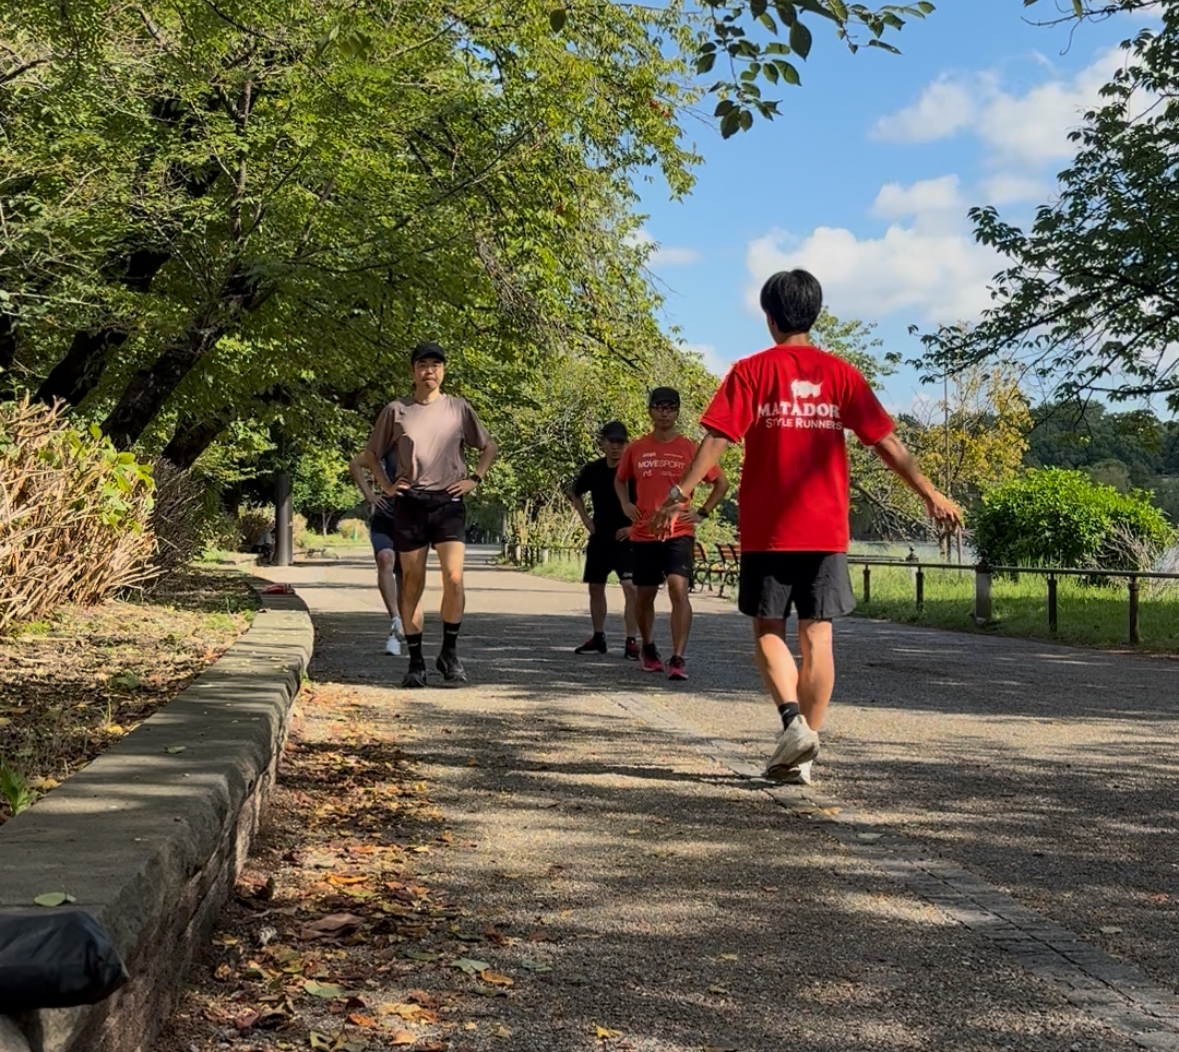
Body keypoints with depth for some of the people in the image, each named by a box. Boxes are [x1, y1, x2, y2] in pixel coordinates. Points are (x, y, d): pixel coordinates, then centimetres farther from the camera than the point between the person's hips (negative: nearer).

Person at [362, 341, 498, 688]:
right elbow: (371, 454, 15)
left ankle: (449, 653, 5)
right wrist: (386, 485, 4)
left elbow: (489, 446, 17)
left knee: (454, 578, -13)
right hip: (409, 504, 0)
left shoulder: (459, 408, 6)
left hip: (448, 502, 0)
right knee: (412, 584, 4)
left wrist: (474, 479, 6)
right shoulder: (396, 410, 5)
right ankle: (415, 662, 12)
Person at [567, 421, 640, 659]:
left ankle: (631, 642, -13)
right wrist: (585, 518, 12)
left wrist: (635, 526, -13)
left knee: (630, 587, -16)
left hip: (626, 538, -5)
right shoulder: (593, 470, 3)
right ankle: (598, 637, 25)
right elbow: (574, 492, 21)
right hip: (600, 537, 5)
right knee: (595, 587, 11)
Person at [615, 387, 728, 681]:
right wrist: (625, 504, 6)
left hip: (679, 533, -3)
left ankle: (678, 659, -16)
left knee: (678, 589, -18)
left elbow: (721, 482, 7)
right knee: (643, 596, 11)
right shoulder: (636, 449, 6)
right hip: (643, 533, 3)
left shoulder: (690, 449, 0)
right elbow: (620, 480, 23)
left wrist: (702, 512, -1)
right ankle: (648, 648, 35)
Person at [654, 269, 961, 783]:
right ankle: (802, 754, 8)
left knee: (768, 631, 9)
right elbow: (887, 443, 3)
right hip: (826, 530, 2)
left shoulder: (751, 371, -1)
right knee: (816, 637, 6)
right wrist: (931, 495, 9)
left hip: (766, 530, -2)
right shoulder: (841, 374, 4)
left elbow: (717, 438, -10)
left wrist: (680, 492, -6)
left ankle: (793, 720, -13)